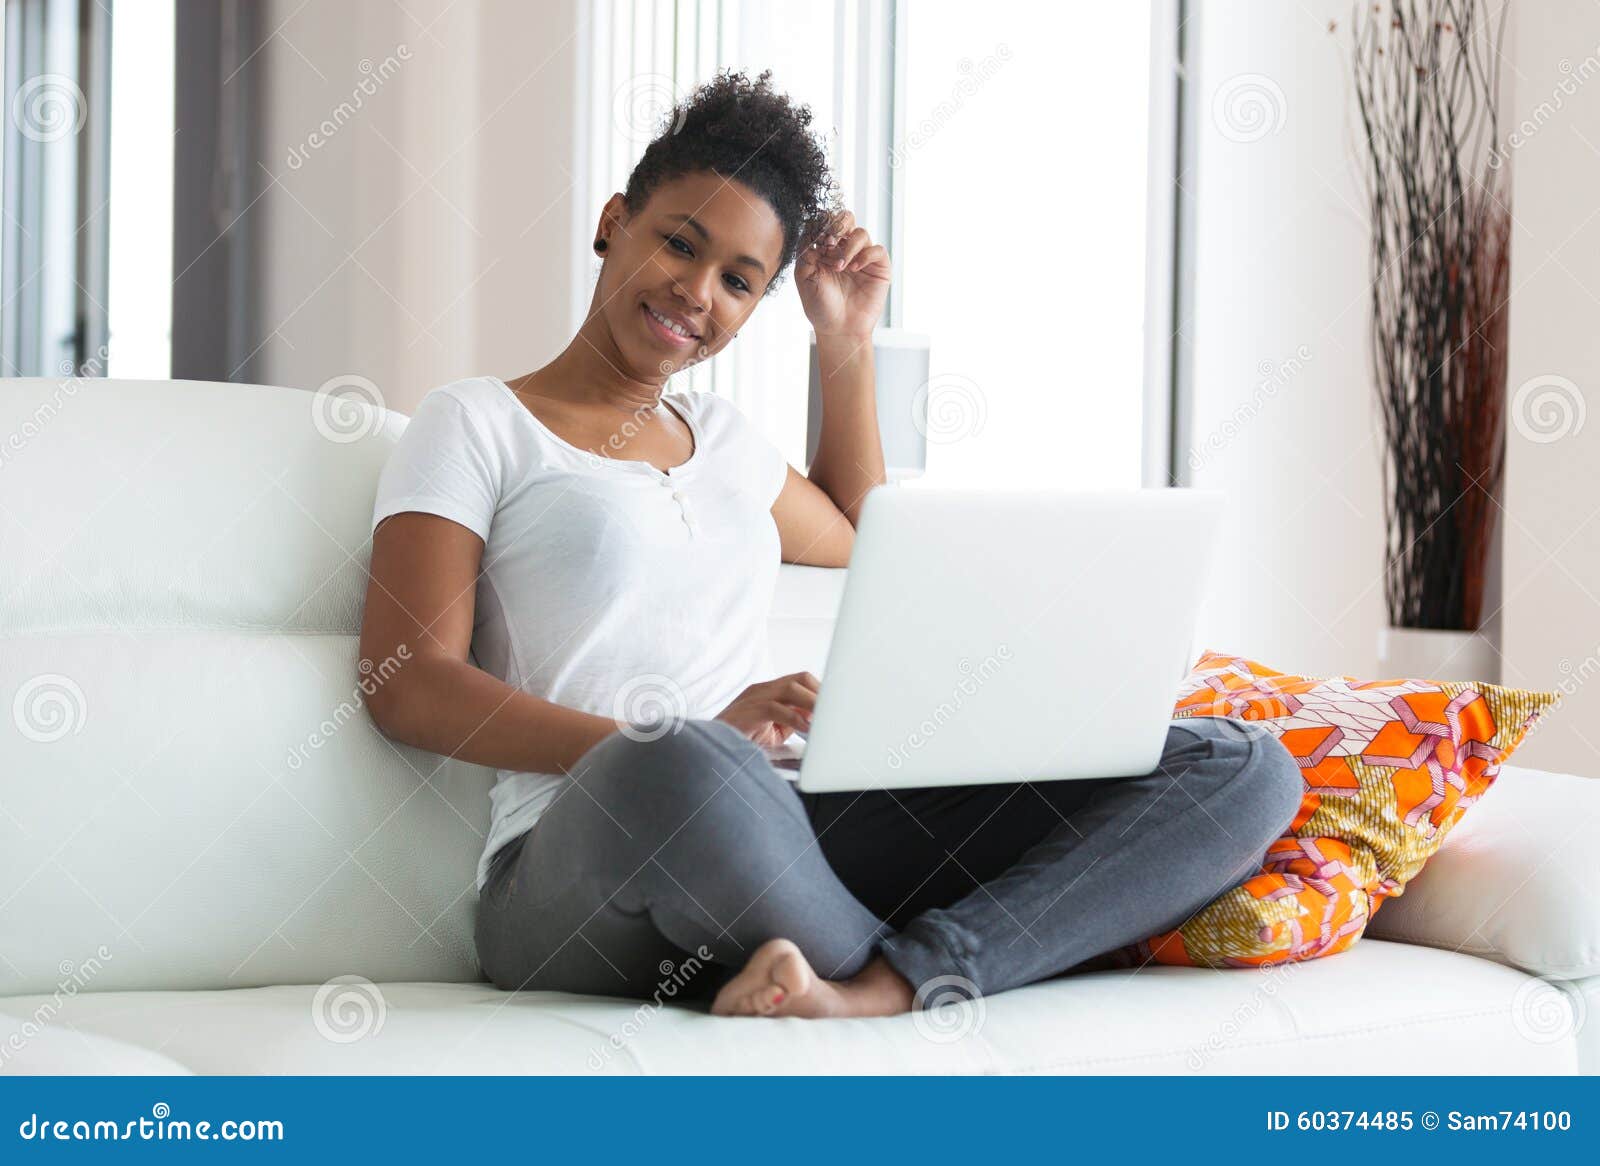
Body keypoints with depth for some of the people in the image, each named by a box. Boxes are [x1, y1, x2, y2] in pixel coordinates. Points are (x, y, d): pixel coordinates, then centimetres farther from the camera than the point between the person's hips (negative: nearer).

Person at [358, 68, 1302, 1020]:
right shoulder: (477, 424, 9)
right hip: (579, 863, -6)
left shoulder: (721, 435, 28)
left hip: (792, 835, 6)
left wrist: (848, 341, 36)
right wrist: (677, 750, -17)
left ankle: (881, 983, -32)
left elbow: (856, 540, 49)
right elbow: (408, 686, -5)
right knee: (678, 768, -46)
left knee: (1240, 769, -10)